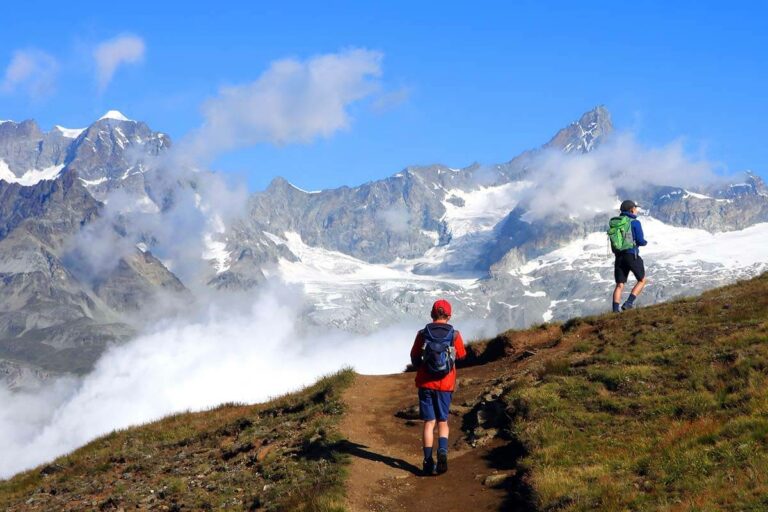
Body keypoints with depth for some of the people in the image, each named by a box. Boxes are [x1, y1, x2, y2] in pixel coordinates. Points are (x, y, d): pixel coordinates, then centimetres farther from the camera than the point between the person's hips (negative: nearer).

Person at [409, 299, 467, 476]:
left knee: (429, 423, 6)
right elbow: (461, 356, 8)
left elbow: (414, 358, 4)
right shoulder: (454, 335, -8)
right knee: (443, 422, 12)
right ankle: (442, 451, -13)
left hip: (425, 384, 0)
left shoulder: (423, 334, -6)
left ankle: (428, 462, 1)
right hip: (445, 385, 0)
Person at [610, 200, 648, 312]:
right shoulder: (635, 223, -7)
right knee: (642, 280, 13)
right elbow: (640, 241, -8)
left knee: (619, 285, 7)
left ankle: (615, 310, -6)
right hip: (632, 255, -5)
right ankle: (628, 303, -1)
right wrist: (645, 242, 15)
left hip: (619, 256, 5)